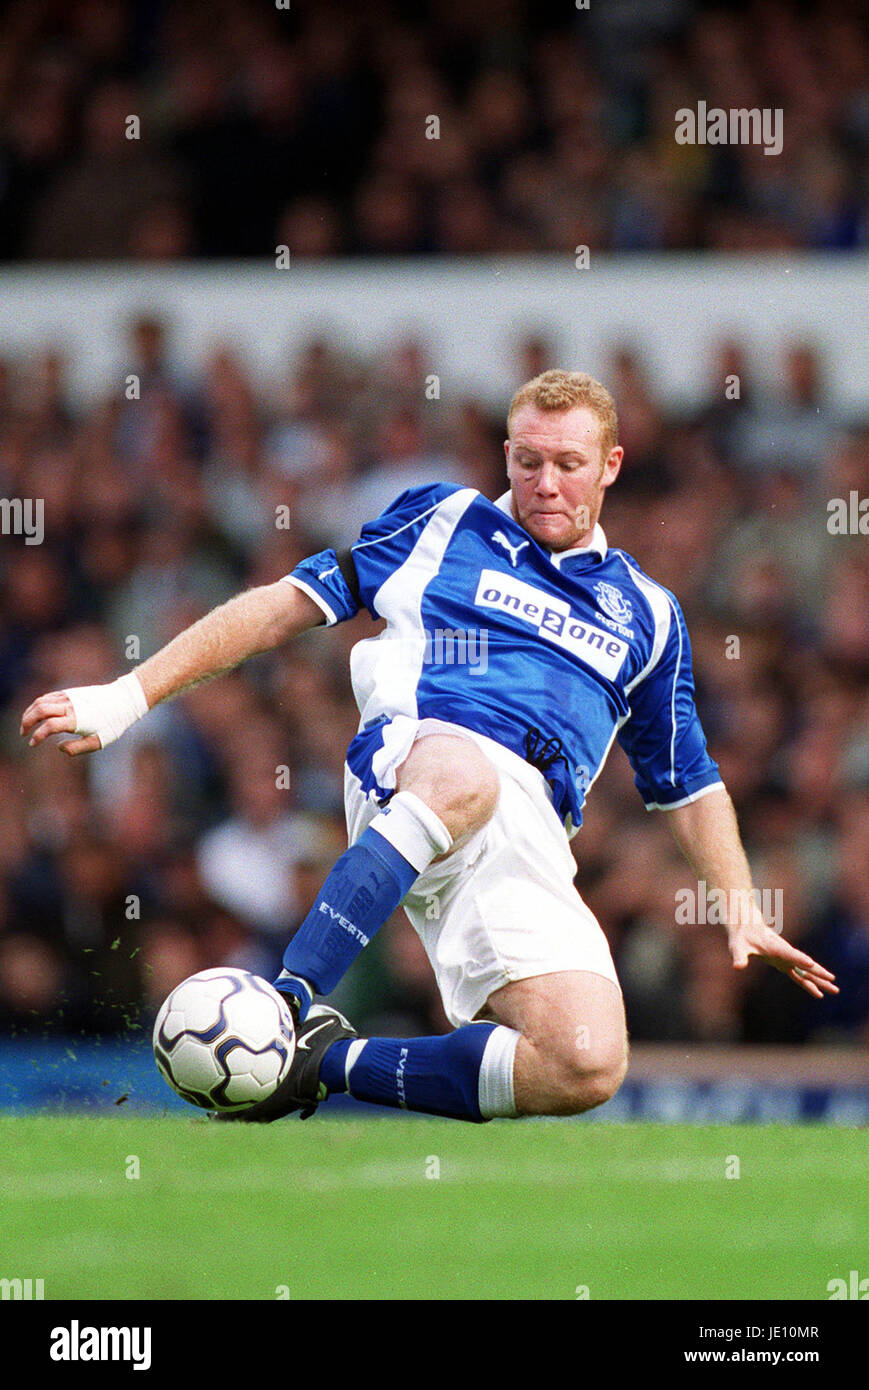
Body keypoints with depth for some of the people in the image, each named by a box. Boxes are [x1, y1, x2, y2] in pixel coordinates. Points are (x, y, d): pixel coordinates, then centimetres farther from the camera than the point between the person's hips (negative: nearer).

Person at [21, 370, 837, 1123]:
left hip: (531, 837, 3)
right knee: (463, 777, -45)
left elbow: (687, 782, 35)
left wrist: (741, 909, 21)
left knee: (589, 1069, -24)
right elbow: (290, 604, 18)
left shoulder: (646, 614, 28)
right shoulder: (446, 523, 22)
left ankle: (330, 1063, -7)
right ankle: (288, 1003, -46)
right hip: (416, 755, -3)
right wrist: (128, 696, 11)